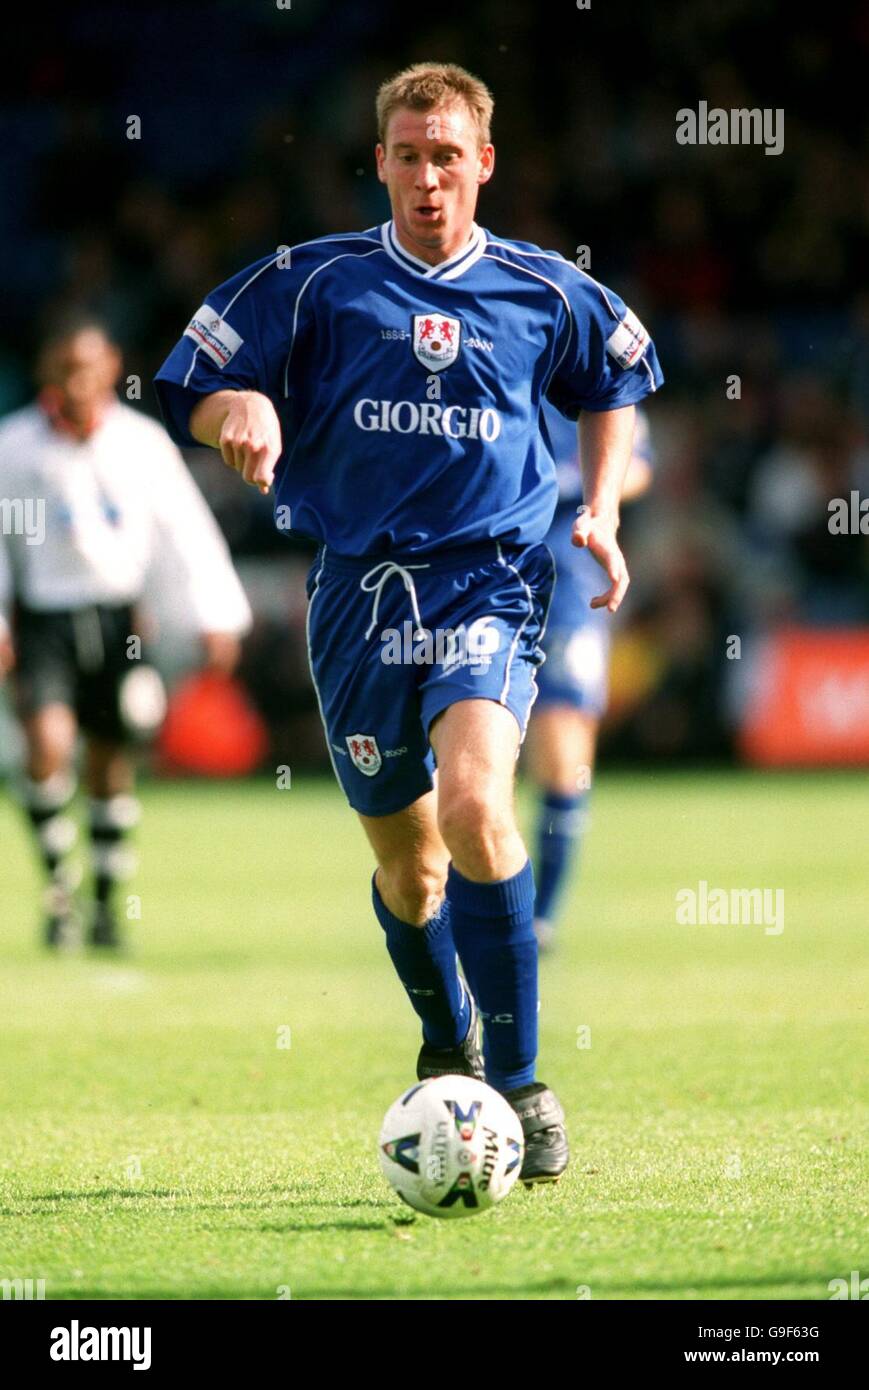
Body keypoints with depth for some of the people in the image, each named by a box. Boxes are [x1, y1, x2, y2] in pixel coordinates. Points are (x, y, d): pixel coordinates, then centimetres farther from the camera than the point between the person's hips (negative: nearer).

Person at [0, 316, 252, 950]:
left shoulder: (143, 441, -2)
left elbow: (186, 530, 3)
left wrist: (216, 617, -3)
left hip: (117, 616, 2)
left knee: (111, 760, 8)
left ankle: (106, 903, 24)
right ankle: (58, 882, -2)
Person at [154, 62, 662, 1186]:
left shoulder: (543, 294, 4)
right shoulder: (314, 283, 1)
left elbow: (615, 380, 25)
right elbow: (189, 392, 4)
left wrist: (601, 512, 13)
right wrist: (242, 409, -19)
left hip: (490, 579, -2)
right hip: (358, 587, 2)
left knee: (475, 801, -26)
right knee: (404, 859, 10)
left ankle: (517, 1082, -20)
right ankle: (447, 1053, 39)